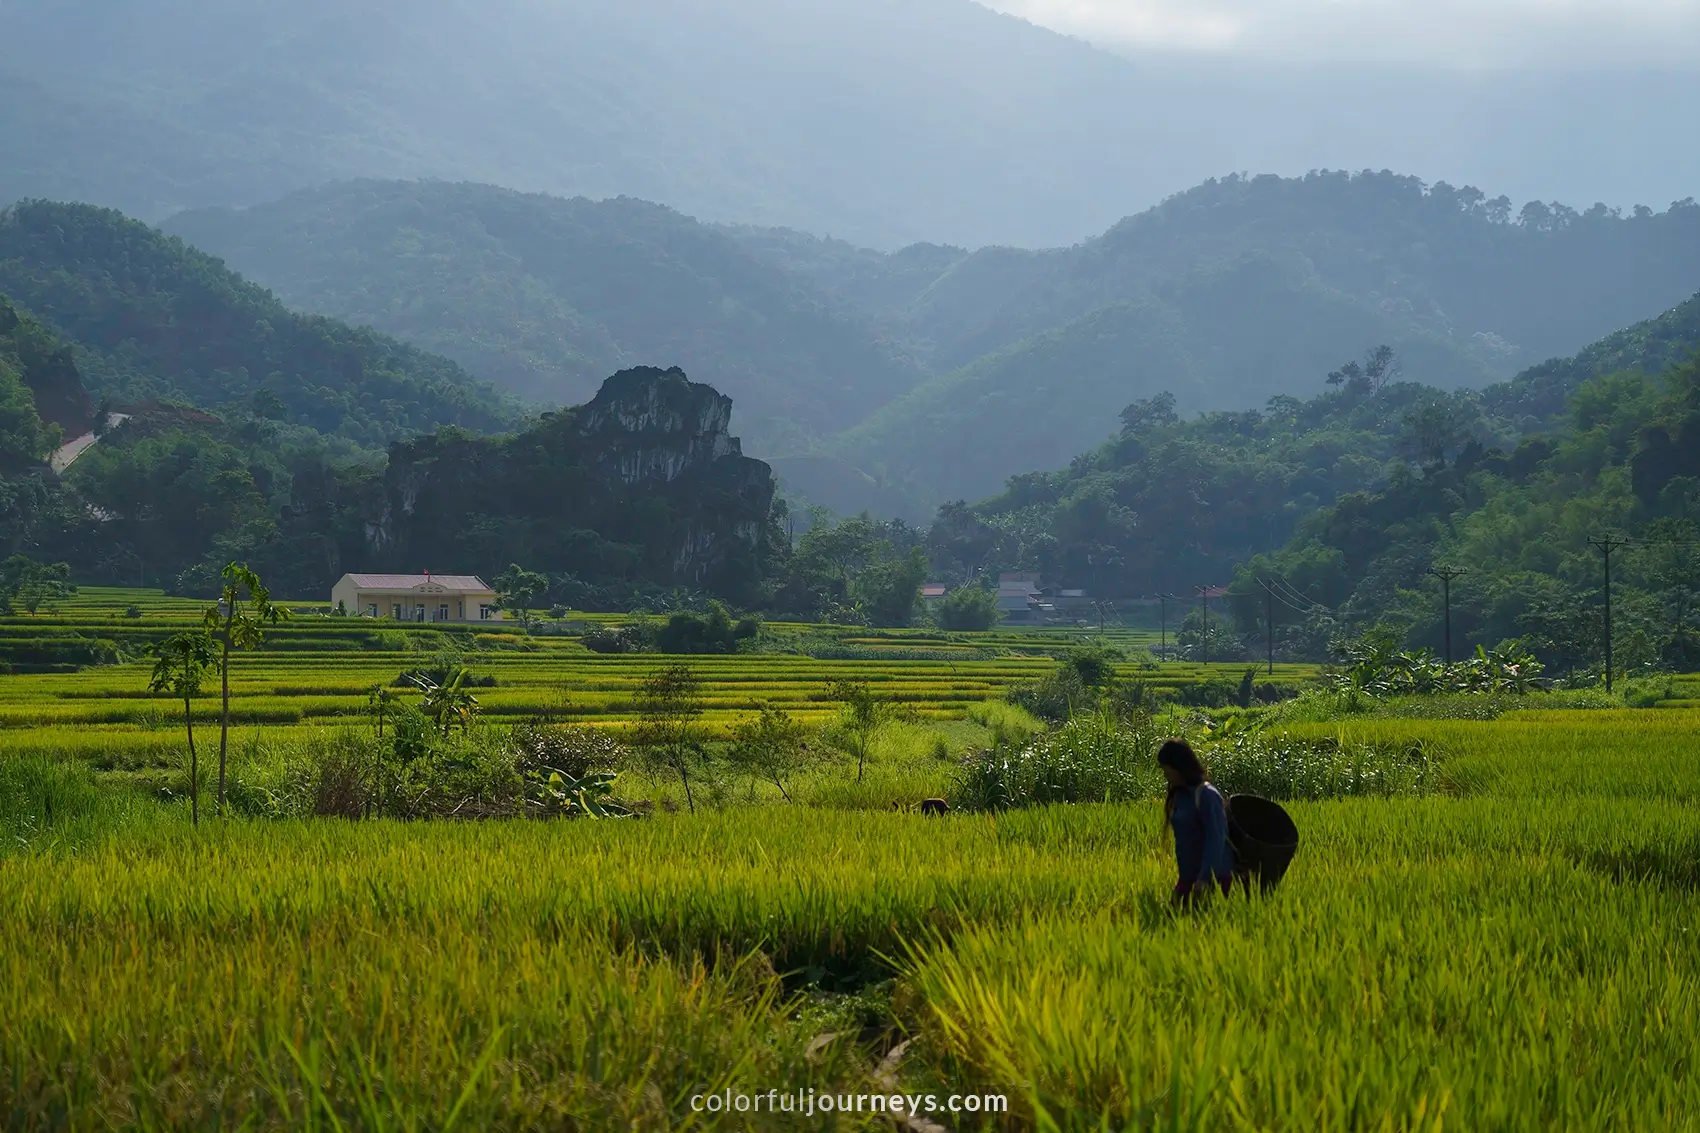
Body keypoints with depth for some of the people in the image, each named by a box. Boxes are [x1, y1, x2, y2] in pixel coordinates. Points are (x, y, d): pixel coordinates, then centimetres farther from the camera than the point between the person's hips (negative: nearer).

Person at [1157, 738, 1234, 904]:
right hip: (1189, 877, 8)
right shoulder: (1180, 795, 11)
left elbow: (1216, 838, -20)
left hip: (1211, 877, -8)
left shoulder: (1206, 795, -14)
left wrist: (1205, 877, -27)